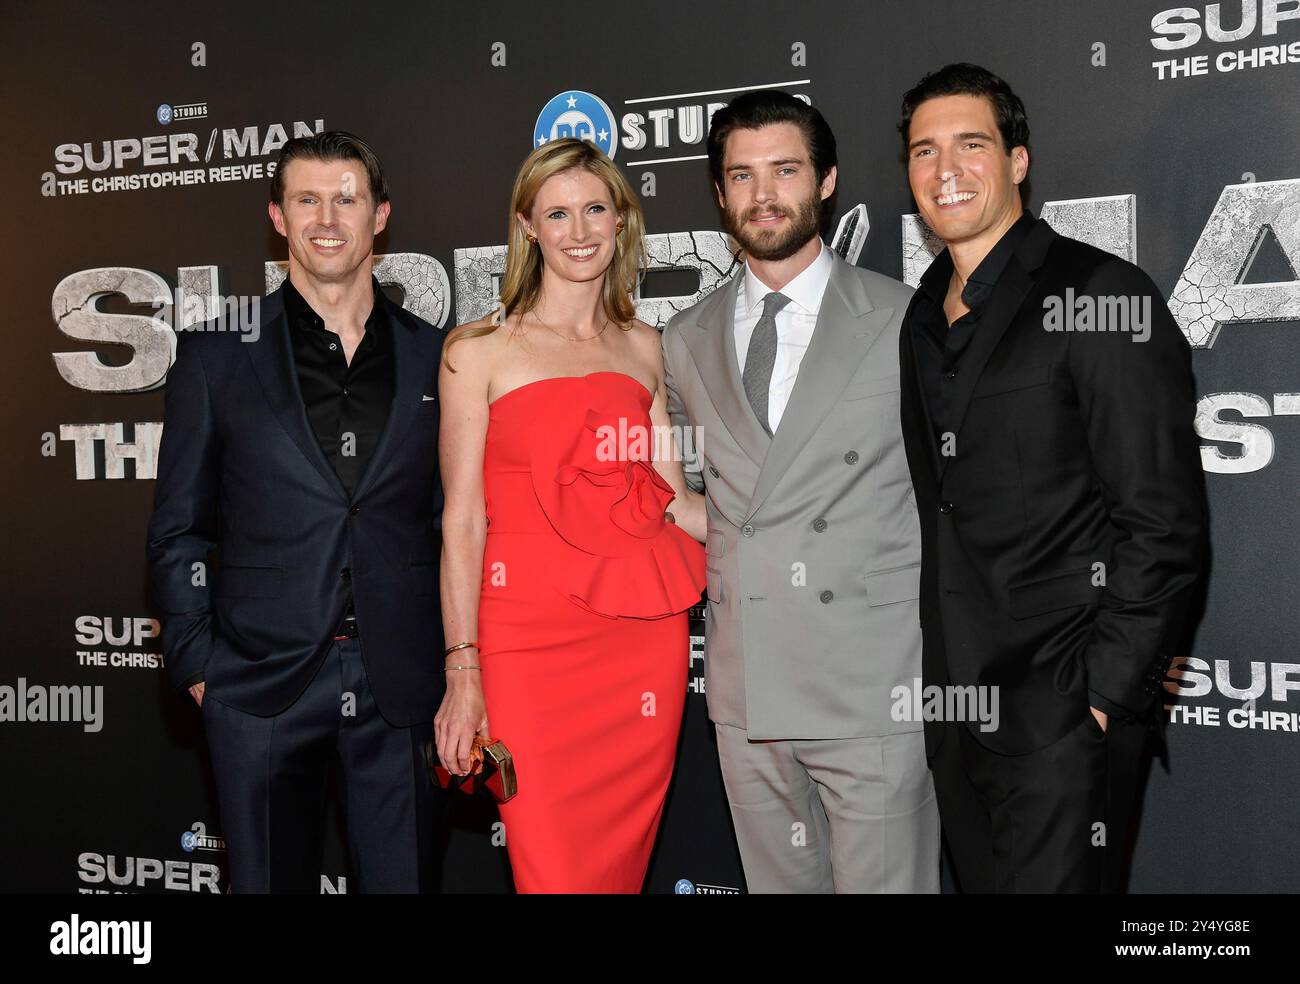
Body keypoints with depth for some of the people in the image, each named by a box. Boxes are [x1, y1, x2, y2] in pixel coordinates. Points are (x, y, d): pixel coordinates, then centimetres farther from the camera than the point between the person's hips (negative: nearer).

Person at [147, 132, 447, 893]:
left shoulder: (434, 356, 7)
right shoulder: (217, 353, 4)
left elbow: (452, 519, 9)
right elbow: (178, 529, 6)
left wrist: (459, 660, 3)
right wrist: (197, 659, -1)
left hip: (403, 685, 1)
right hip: (264, 682, -1)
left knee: (405, 878, 9)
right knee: (270, 880, 10)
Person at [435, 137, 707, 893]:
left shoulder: (643, 348, 13)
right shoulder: (481, 350, 1)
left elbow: (672, 499, 13)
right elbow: (462, 522, -1)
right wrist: (463, 673, -6)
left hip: (645, 634, 4)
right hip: (532, 636, -3)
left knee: (621, 857, 10)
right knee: (554, 867, -4)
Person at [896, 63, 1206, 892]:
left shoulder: (1101, 297, -10)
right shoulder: (924, 319, 12)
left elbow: (1165, 522, -14)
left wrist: (1107, 695, -16)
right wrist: (944, 678, 10)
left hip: (1063, 705, -7)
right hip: (957, 698, 7)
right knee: (983, 879, 16)